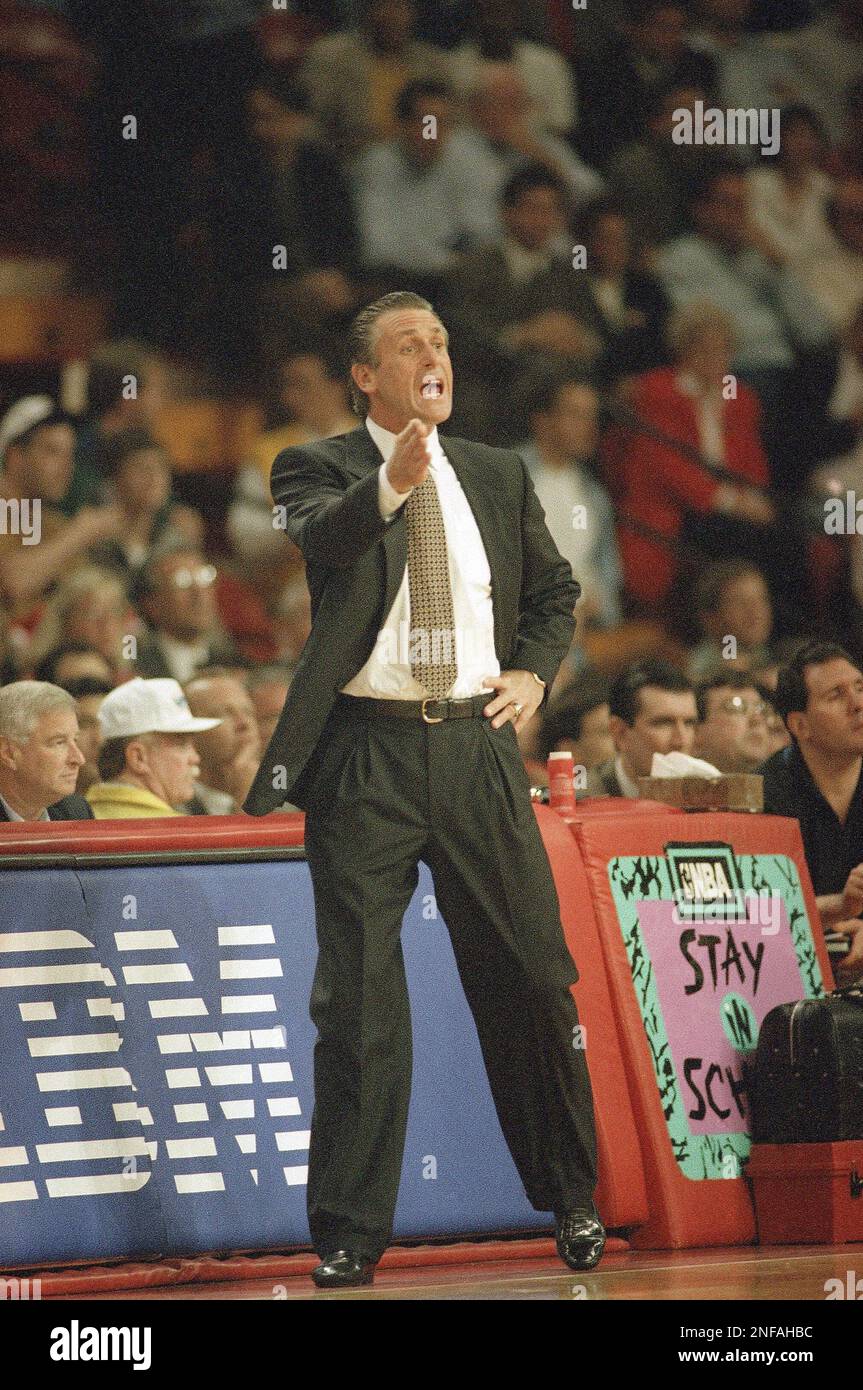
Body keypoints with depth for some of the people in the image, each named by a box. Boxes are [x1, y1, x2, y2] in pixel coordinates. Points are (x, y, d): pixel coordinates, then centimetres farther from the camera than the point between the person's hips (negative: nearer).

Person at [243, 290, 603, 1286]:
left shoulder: (498, 476, 15)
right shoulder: (321, 468, 1)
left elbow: (555, 590, 24)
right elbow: (321, 540, -21)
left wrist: (534, 672, 6)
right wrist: (392, 482, -40)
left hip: (477, 746, 3)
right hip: (367, 752, -3)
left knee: (529, 979, 4)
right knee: (357, 993, -1)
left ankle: (572, 1201, 18)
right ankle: (350, 1231, 4)